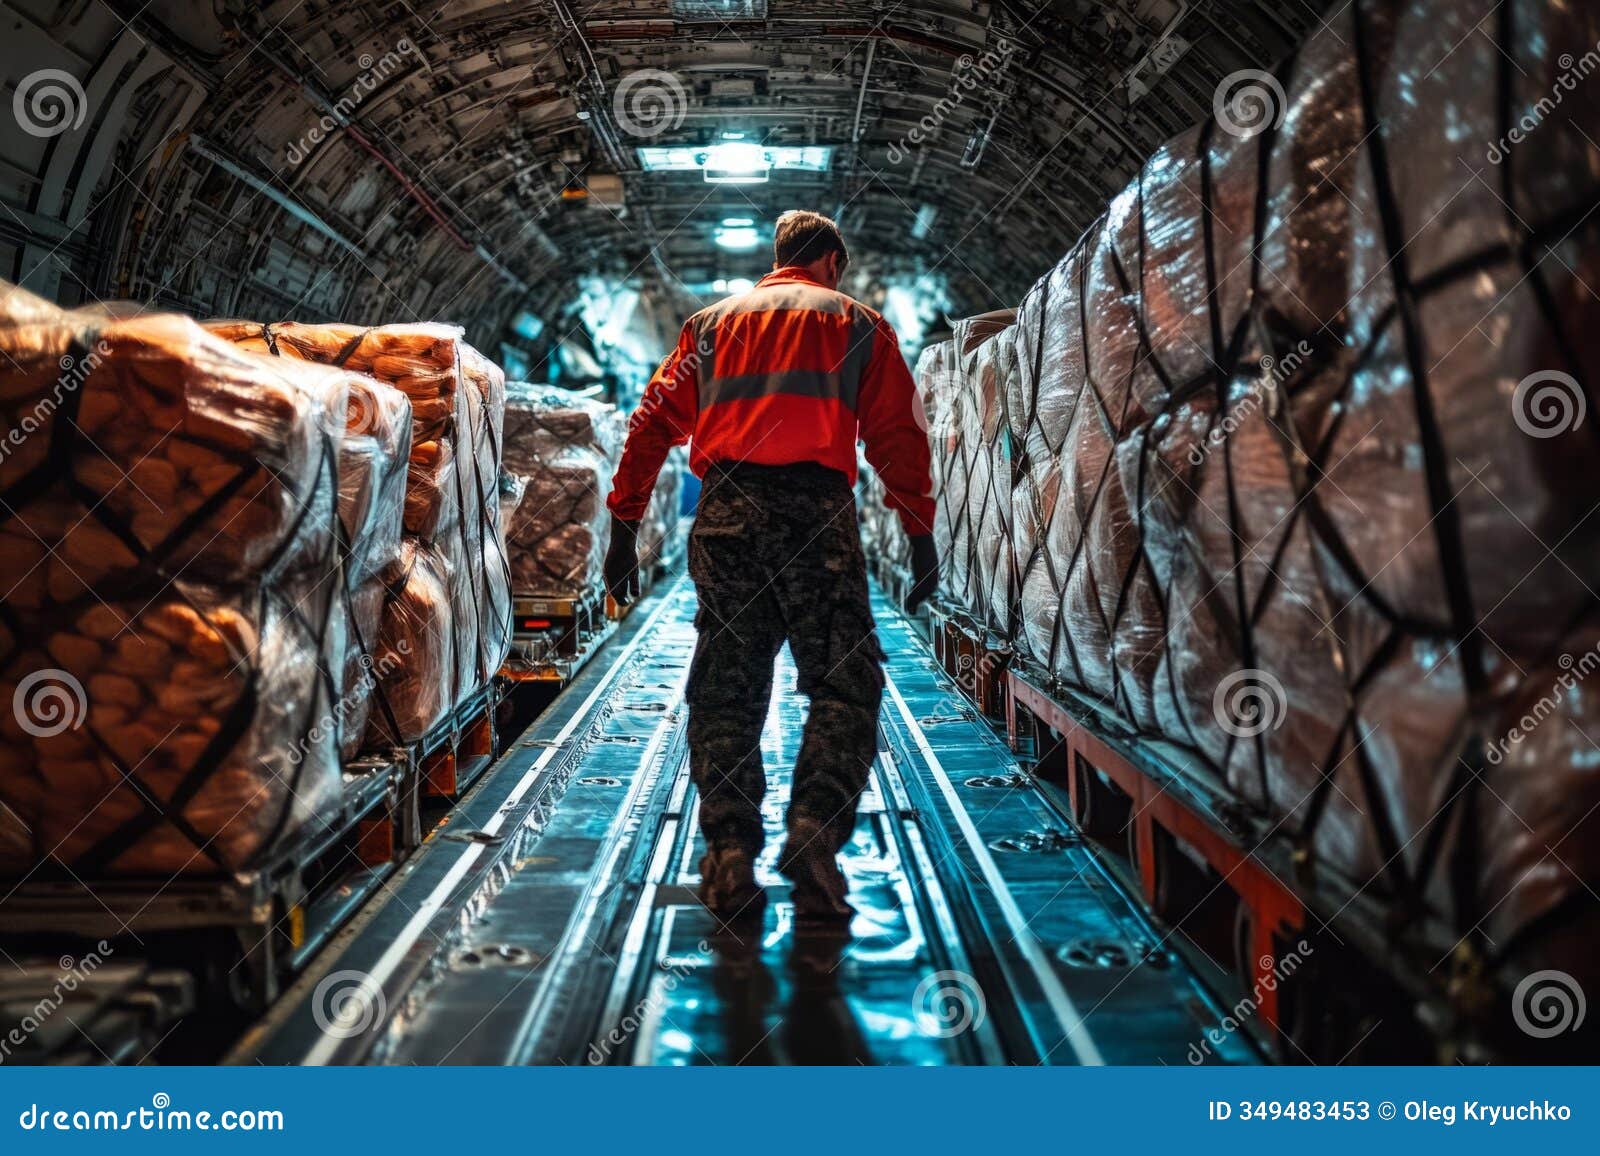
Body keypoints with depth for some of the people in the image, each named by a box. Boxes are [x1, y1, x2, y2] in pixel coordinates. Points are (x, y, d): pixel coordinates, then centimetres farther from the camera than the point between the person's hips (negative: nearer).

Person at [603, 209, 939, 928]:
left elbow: (655, 421, 16)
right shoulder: (856, 323, 18)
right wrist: (921, 533, 7)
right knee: (843, 686, 1)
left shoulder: (710, 323, 25)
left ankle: (730, 855, -3)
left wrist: (624, 525, 15)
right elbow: (898, 435, 8)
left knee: (725, 688, 5)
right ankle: (814, 833, -15)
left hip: (726, 511, 3)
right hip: (816, 510, -2)